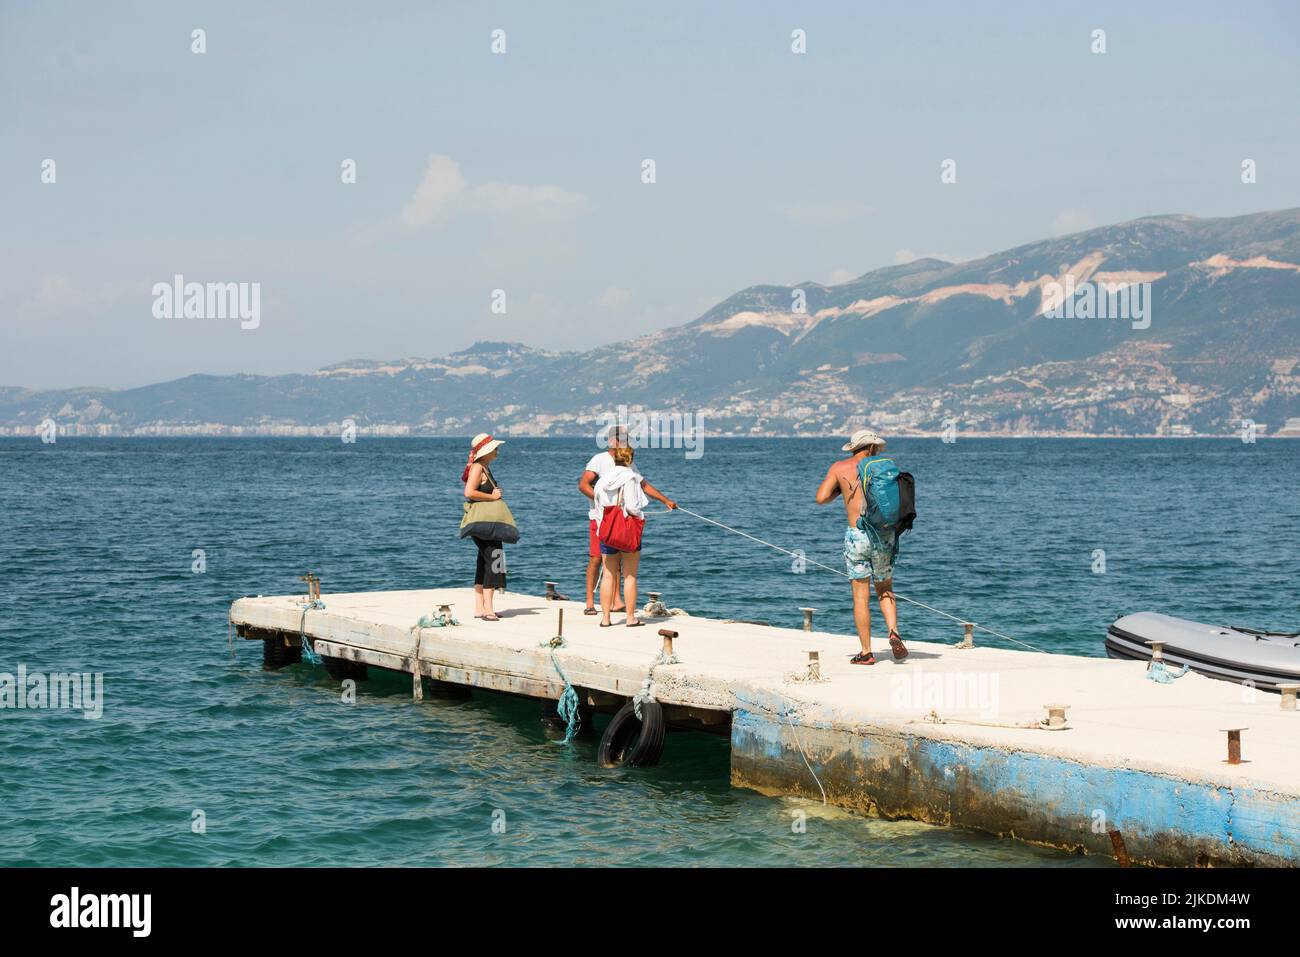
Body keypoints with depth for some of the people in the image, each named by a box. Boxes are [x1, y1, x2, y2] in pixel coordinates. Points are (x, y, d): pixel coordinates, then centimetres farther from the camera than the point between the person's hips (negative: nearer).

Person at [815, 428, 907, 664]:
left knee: (861, 596, 5)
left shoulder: (840, 468, 3)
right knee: (885, 591, 19)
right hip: (885, 536, 2)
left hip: (857, 537, -2)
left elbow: (821, 498, -2)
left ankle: (866, 652, 5)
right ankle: (893, 633, -4)